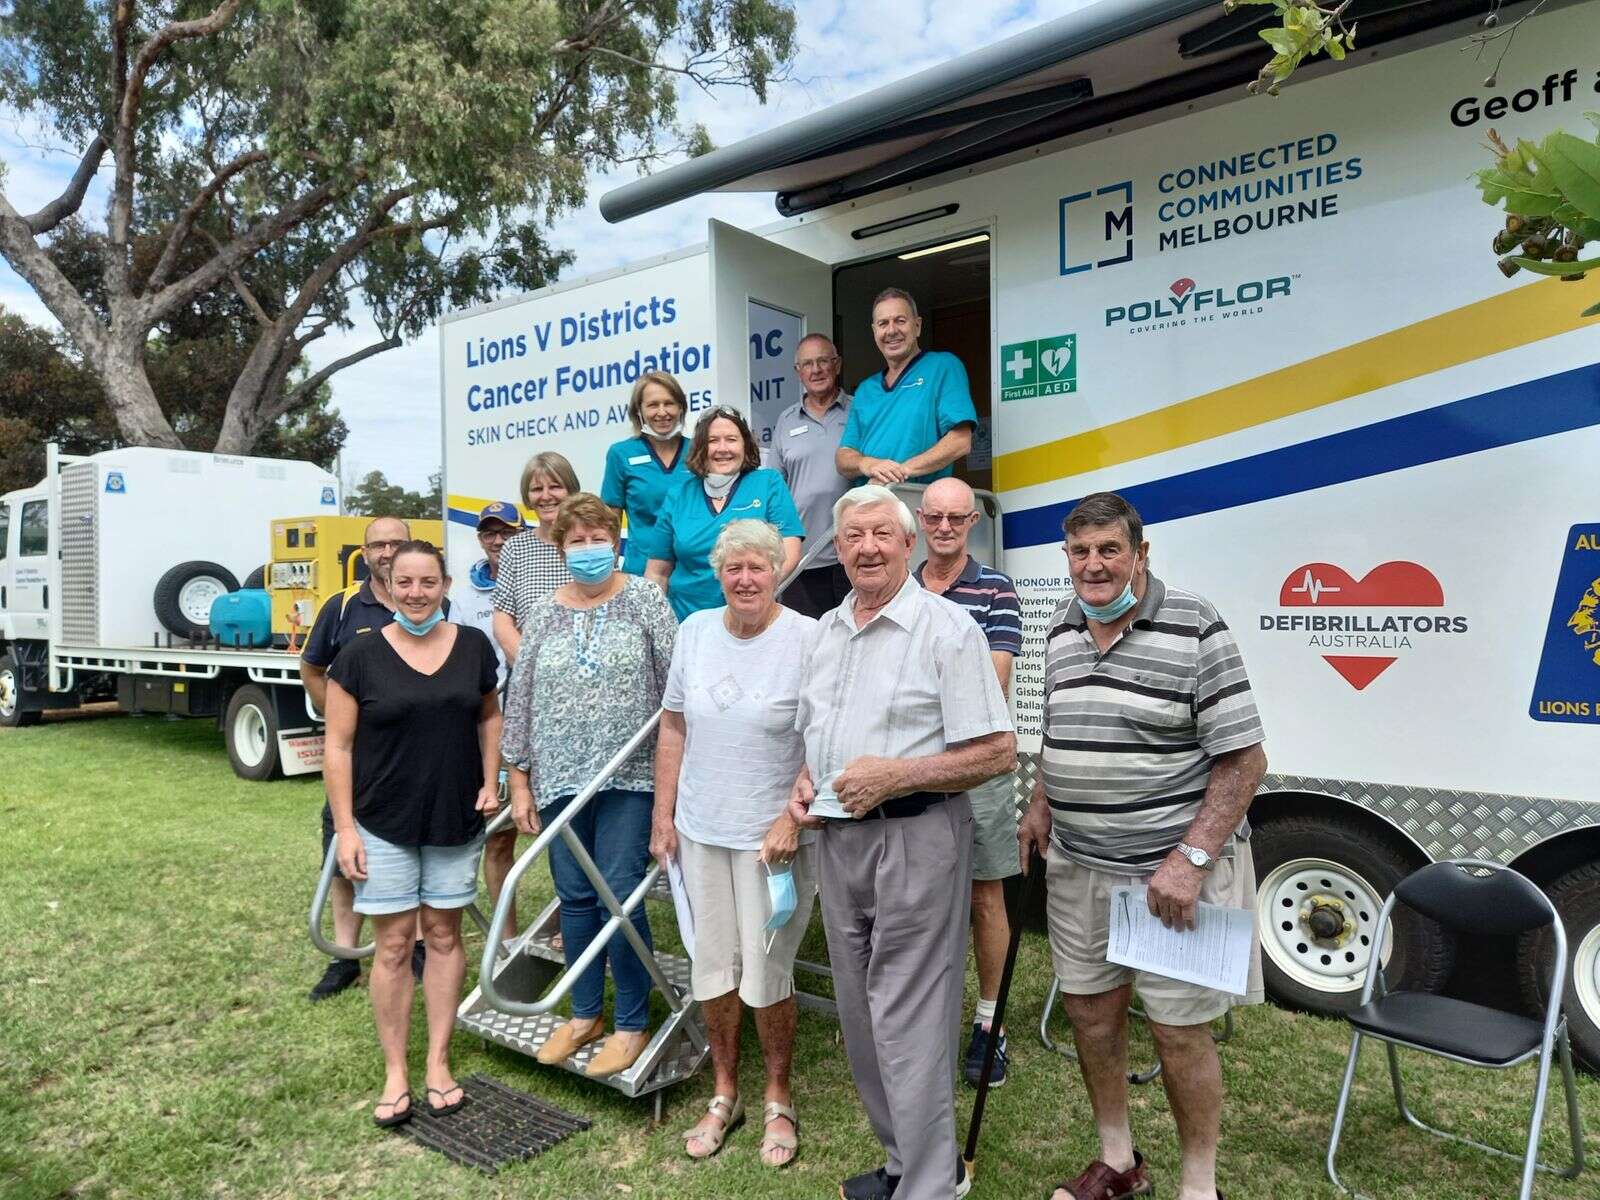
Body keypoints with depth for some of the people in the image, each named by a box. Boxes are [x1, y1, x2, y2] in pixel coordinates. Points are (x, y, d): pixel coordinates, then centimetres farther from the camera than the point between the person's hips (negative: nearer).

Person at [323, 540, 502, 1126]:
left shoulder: (473, 646, 1)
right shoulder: (360, 655, -7)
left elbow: (489, 716, 14)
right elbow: (338, 746, -5)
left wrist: (490, 781, 2)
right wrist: (345, 827, -8)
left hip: (455, 821, 2)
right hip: (383, 824, -2)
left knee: (444, 935, 11)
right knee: (393, 944, 5)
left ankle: (439, 1063, 26)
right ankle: (395, 1073, 20)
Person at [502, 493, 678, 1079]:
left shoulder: (644, 599, -2)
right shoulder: (542, 614, 8)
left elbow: (677, 684, -4)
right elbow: (519, 701, 9)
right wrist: (519, 782, 7)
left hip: (629, 777, -3)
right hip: (559, 779, 4)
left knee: (620, 898, -2)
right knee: (575, 898, 12)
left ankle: (632, 1025, 16)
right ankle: (584, 1015, 30)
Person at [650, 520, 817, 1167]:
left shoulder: (808, 640, -12)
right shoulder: (695, 630, 3)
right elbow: (674, 728, 9)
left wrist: (792, 820, -18)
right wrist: (663, 815, 7)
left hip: (773, 837, -4)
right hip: (700, 830, 5)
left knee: (766, 976, 3)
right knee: (711, 968, 14)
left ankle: (778, 1100, 28)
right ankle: (724, 1096, 34)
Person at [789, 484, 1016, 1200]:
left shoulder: (946, 628, -11)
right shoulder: (825, 631, 11)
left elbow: (998, 752, -14)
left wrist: (894, 776, -21)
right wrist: (805, 783, 3)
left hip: (913, 839, -7)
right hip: (836, 840, 8)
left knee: (907, 1022, -1)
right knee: (861, 1013, 17)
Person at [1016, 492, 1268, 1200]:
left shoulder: (1194, 628, -13)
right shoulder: (1062, 630, 7)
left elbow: (1244, 758, -14)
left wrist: (1192, 857, -20)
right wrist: (1041, 806, 8)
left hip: (1171, 870, -6)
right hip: (1077, 866, 6)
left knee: (1179, 1033, 5)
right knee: (1090, 1011, 17)